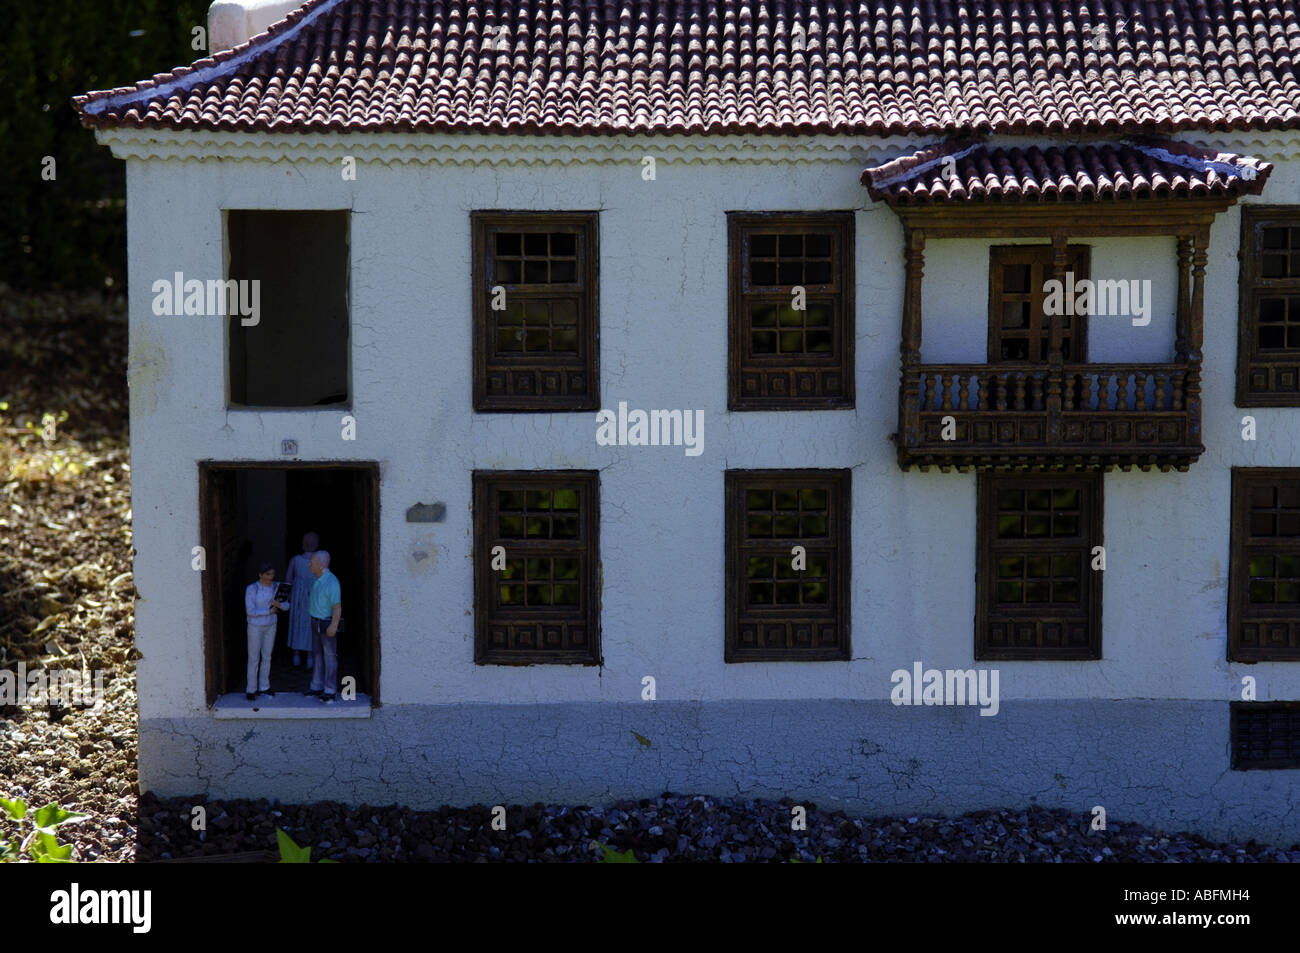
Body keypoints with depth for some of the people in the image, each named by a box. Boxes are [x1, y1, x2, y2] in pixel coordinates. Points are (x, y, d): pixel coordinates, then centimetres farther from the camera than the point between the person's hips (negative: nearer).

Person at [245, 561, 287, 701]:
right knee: (254, 659, 3)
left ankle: (264, 687, 24)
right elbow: (250, 611, -19)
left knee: (266, 657, 13)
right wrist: (269, 612, -17)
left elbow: (286, 606, -4)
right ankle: (251, 689, 13)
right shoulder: (252, 589, -18)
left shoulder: (276, 586, -4)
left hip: (270, 626, 4)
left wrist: (279, 604, -26)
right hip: (255, 627, -4)